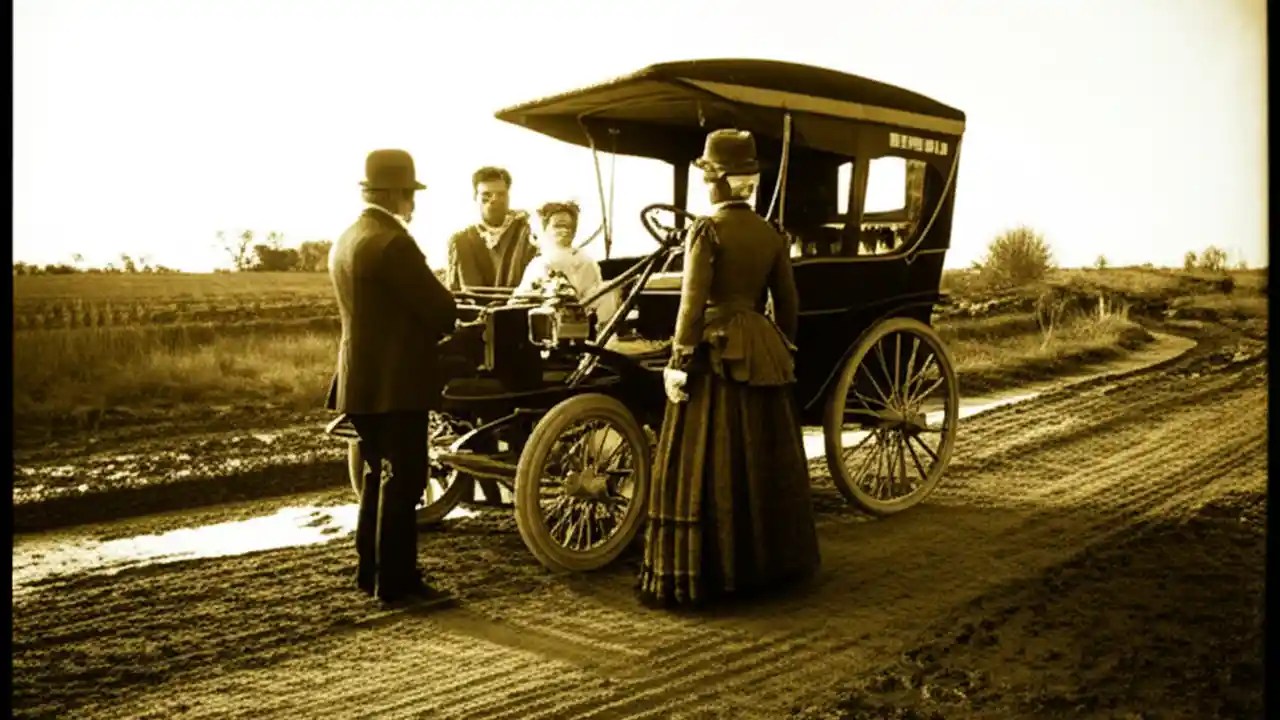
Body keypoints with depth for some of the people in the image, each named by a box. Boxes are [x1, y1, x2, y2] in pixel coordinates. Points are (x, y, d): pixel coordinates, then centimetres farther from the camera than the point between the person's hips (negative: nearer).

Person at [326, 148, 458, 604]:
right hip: (396, 383, -9)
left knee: (379, 477, 19)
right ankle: (395, 581, 8)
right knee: (402, 482, 0)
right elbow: (442, 310, -17)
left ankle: (371, 570, 28)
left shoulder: (346, 241, 12)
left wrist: (418, 329, 10)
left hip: (362, 379, 9)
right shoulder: (393, 243, -18)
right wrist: (431, 331, 4)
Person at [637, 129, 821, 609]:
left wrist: (678, 363, -10)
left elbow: (693, 304, -15)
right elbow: (788, 303, 10)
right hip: (762, 354, 7)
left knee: (705, 468, -2)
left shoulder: (707, 231, -10)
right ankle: (770, 562, 25)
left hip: (717, 355, -6)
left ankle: (697, 575, 2)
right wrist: (781, 351, 21)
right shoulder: (771, 235, 7)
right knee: (764, 462, 14)